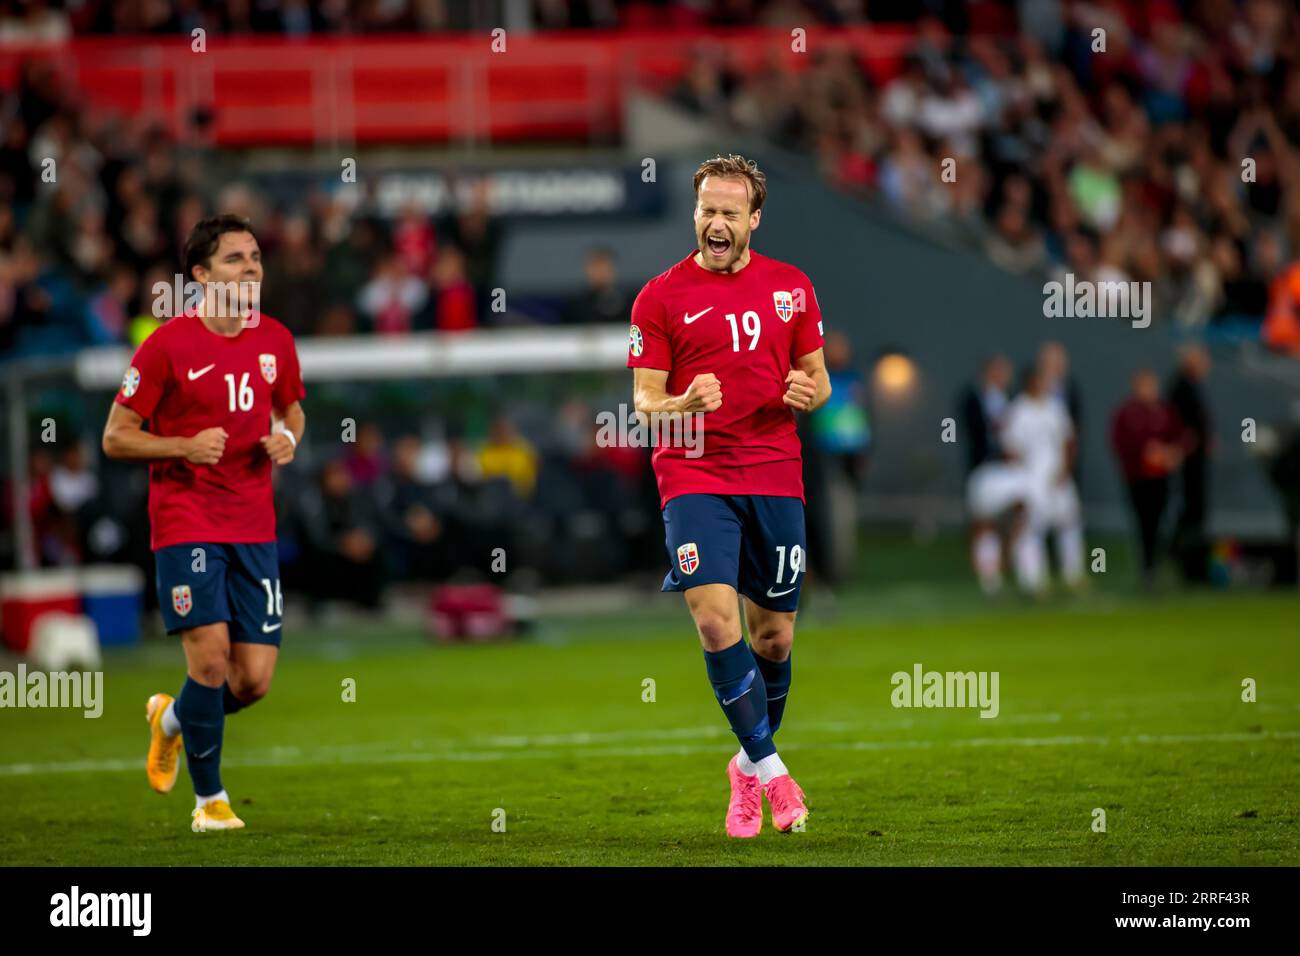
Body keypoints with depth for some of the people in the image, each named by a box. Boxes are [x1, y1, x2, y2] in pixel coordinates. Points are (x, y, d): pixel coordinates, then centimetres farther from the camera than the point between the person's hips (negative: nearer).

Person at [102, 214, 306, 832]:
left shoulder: (275, 340, 6)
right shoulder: (167, 345, -8)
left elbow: (292, 409, 24)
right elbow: (115, 438, -4)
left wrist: (287, 439, 1)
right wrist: (185, 446, -19)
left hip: (254, 524, 5)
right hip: (185, 521, -5)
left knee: (254, 677, -1)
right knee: (210, 657, -15)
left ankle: (172, 720, 32)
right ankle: (209, 799, 3)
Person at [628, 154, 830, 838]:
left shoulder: (791, 287, 9)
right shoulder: (661, 296, 1)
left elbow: (818, 378, 16)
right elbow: (644, 402, 0)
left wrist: (809, 393, -8)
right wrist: (685, 404, -21)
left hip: (775, 476, 3)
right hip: (694, 474, -3)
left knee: (774, 634, 7)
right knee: (715, 619, -20)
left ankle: (749, 767, 28)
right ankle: (771, 770, -13)